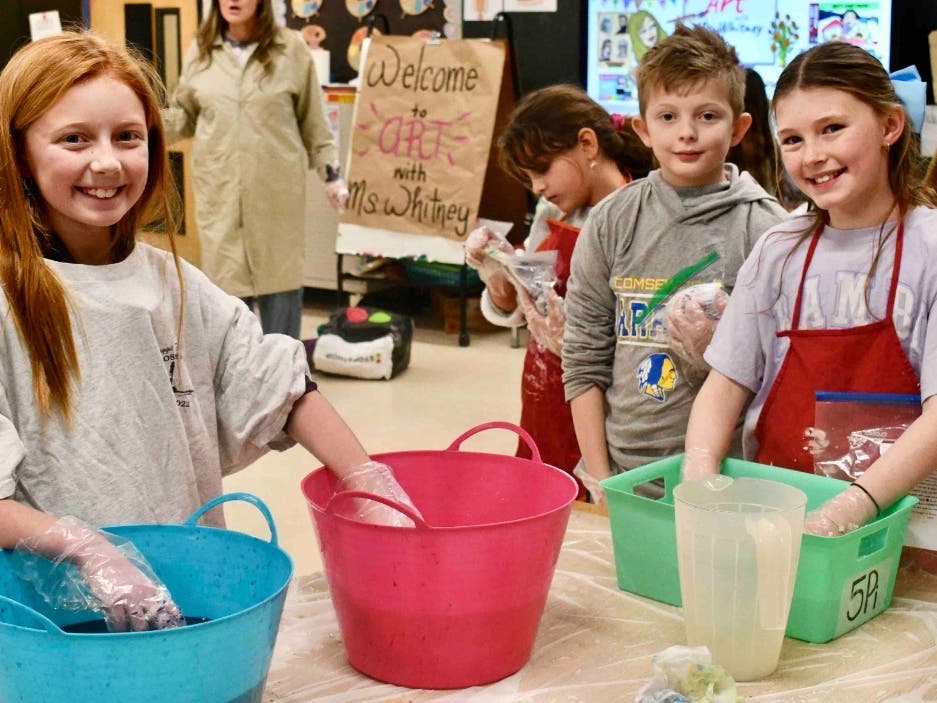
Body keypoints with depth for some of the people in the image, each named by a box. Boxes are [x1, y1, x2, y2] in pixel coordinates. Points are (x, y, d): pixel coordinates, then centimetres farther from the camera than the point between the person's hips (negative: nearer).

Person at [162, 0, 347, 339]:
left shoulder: (290, 48, -1)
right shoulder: (201, 50, 4)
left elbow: (312, 119, 3)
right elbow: (183, 115, 10)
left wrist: (330, 172, 0)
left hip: (277, 188, -1)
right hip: (220, 189, 2)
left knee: (279, 271, 7)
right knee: (226, 274, 7)